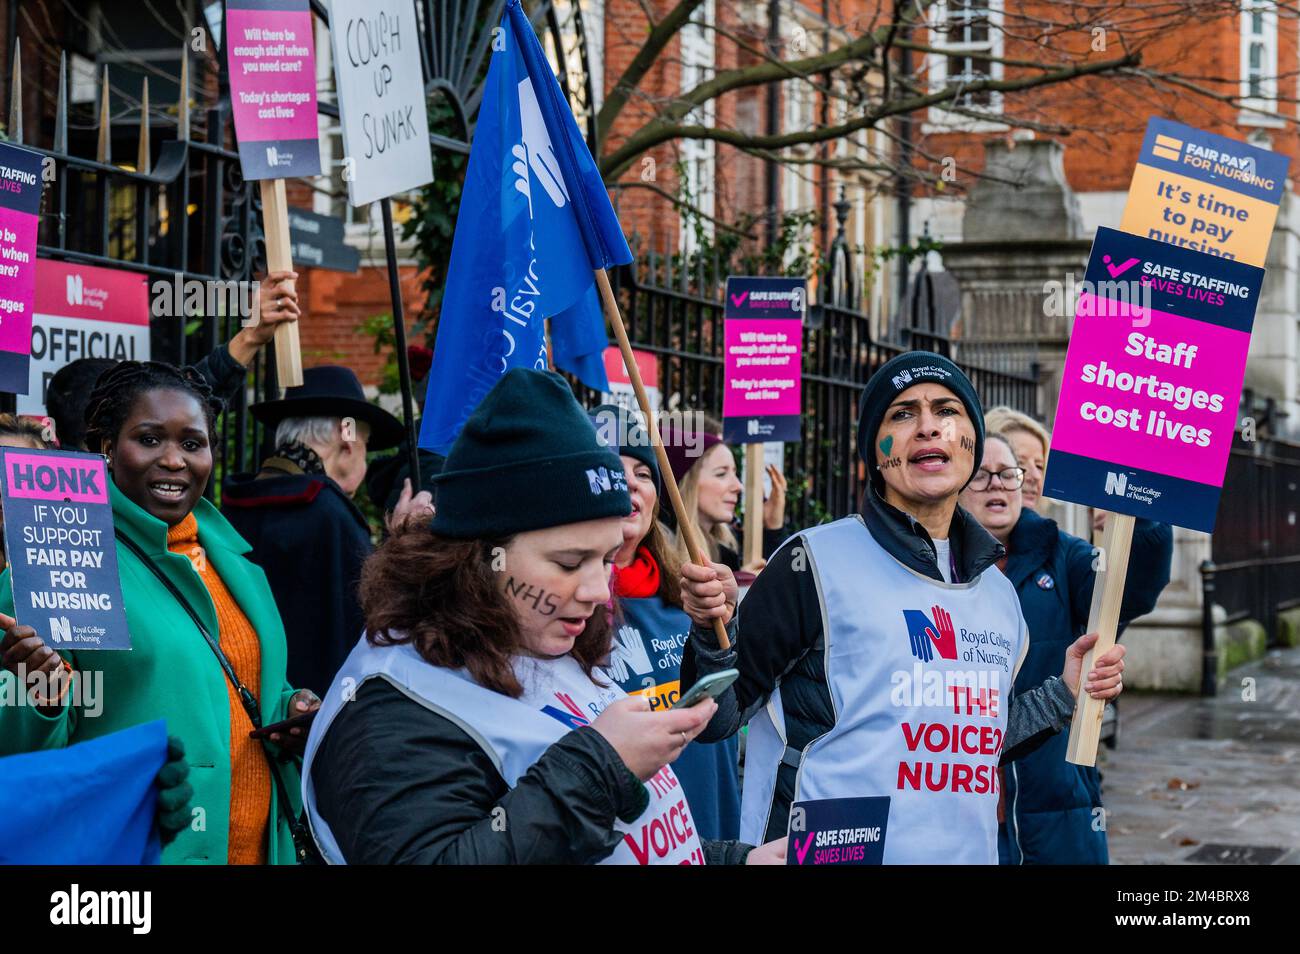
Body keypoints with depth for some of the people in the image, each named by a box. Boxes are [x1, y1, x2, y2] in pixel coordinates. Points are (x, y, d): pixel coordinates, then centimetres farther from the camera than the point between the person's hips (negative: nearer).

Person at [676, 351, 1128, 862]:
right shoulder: (818, 562, -10)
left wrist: (1063, 694, 9)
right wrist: (714, 629, -27)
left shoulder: (998, 593, 8)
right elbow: (716, 718, -11)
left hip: (970, 854, 5)